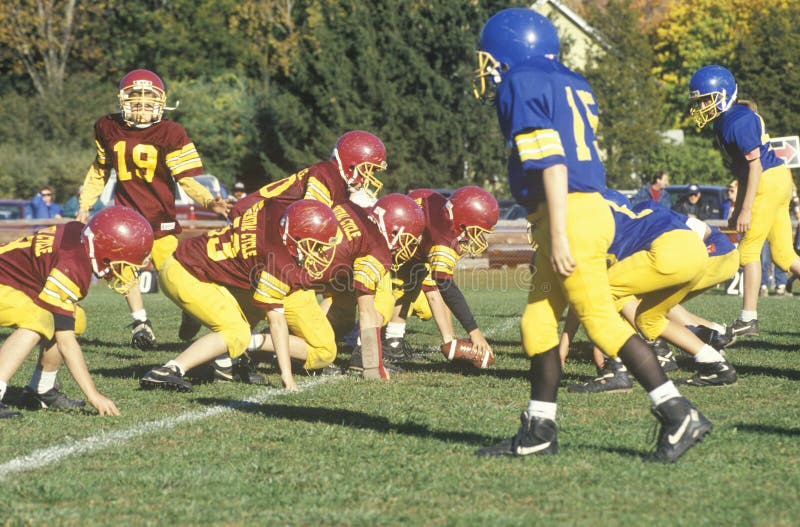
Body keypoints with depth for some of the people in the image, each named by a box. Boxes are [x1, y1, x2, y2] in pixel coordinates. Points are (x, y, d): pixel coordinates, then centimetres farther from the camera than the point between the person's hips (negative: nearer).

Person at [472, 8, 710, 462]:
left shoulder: (522, 87, -8)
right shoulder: (571, 86, 18)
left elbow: (551, 164, -16)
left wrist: (558, 236, -18)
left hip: (571, 215, -10)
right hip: (590, 207, 10)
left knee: (602, 321, -8)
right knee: (537, 322, 14)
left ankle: (680, 417, -10)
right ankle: (540, 430, 19)